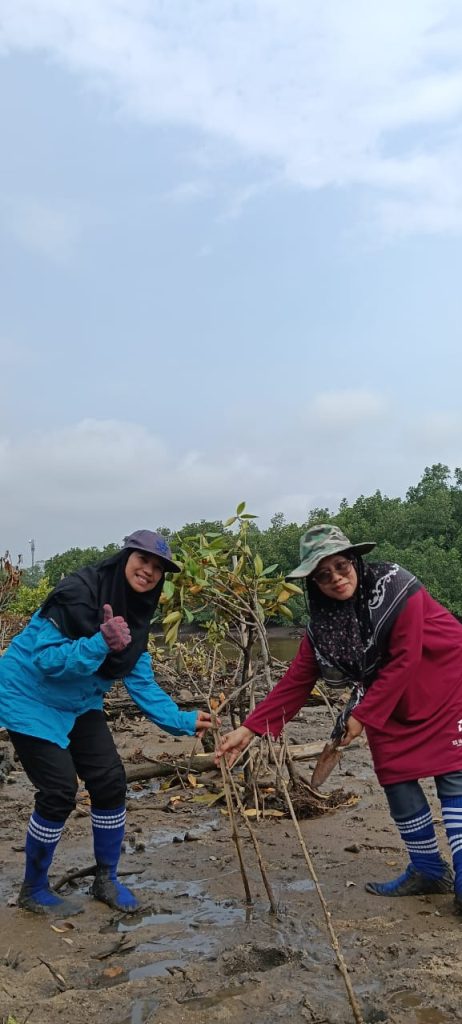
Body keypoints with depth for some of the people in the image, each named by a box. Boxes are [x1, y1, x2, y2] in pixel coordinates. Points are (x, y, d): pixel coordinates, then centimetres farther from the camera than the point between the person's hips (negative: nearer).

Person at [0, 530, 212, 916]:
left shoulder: (134, 616, -2)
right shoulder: (78, 593, -26)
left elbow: (142, 682, -1)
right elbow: (47, 660, -28)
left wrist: (182, 721, -9)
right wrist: (102, 643, -40)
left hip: (79, 706, 7)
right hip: (31, 700, -7)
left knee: (111, 782, 2)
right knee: (60, 791, -9)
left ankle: (106, 879, 23)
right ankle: (34, 890, 16)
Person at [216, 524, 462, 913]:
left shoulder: (396, 587, -25)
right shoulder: (322, 624, -9)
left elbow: (404, 661, -22)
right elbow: (295, 682, -7)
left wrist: (362, 716, -18)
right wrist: (249, 729, -16)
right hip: (389, 707, 5)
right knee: (397, 781, 2)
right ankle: (428, 870, 20)